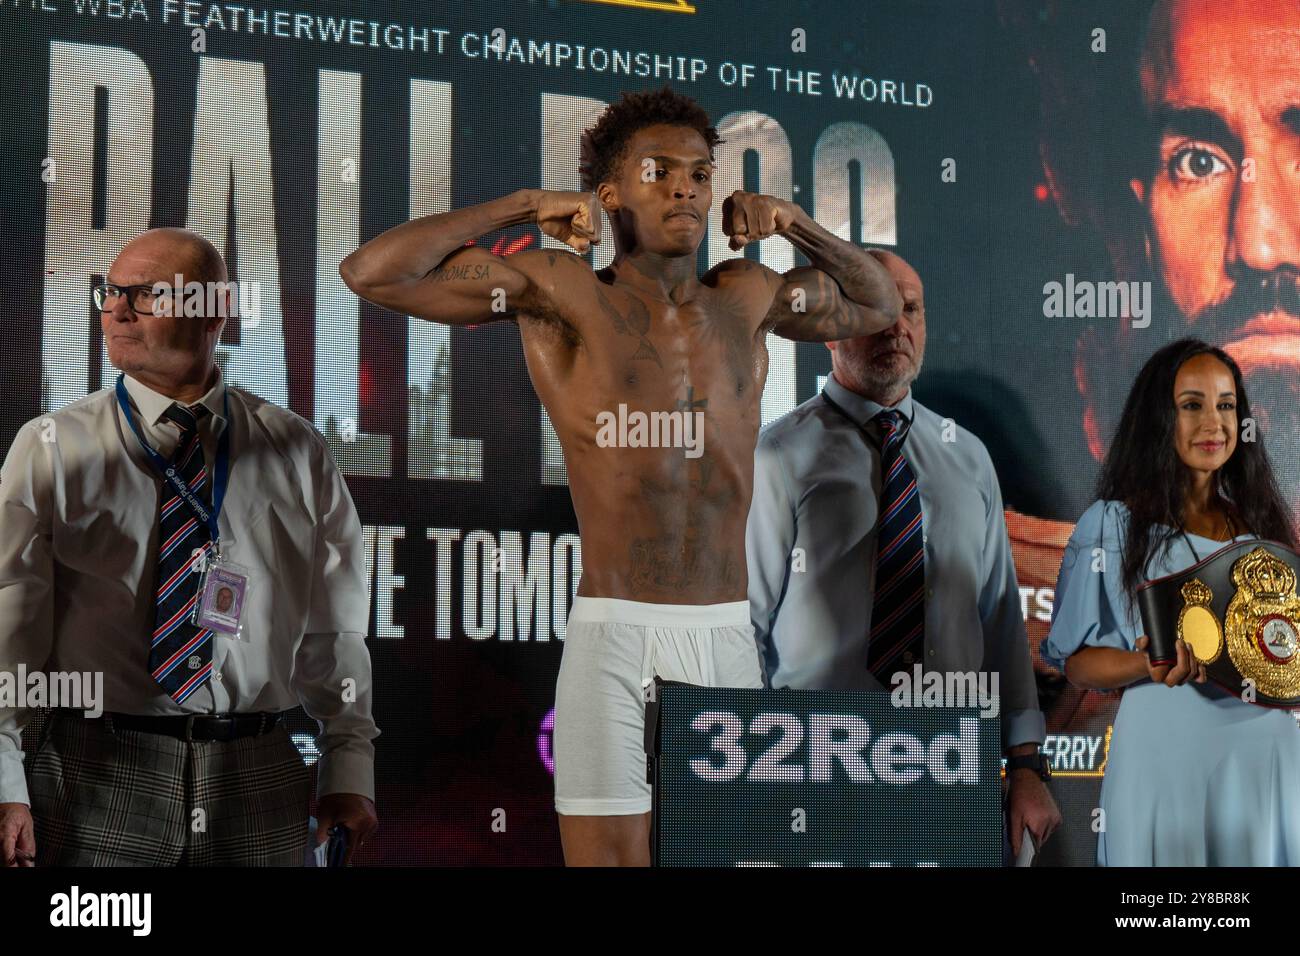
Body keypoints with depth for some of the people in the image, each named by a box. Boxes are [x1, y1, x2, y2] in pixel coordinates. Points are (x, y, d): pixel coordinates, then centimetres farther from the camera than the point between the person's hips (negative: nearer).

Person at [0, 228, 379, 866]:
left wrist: (349, 771, 5)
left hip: (257, 785, 2)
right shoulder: (52, 449, 1)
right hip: (100, 773, -2)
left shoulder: (296, 455, 8)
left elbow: (332, 626, 9)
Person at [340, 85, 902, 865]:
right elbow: (371, 274, -9)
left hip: (729, 638, 4)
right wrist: (524, 207, -4)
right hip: (615, 636, -4)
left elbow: (880, 306, 31)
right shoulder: (561, 289, -2)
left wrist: (793, 221, 14)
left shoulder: (746, 296, 12)